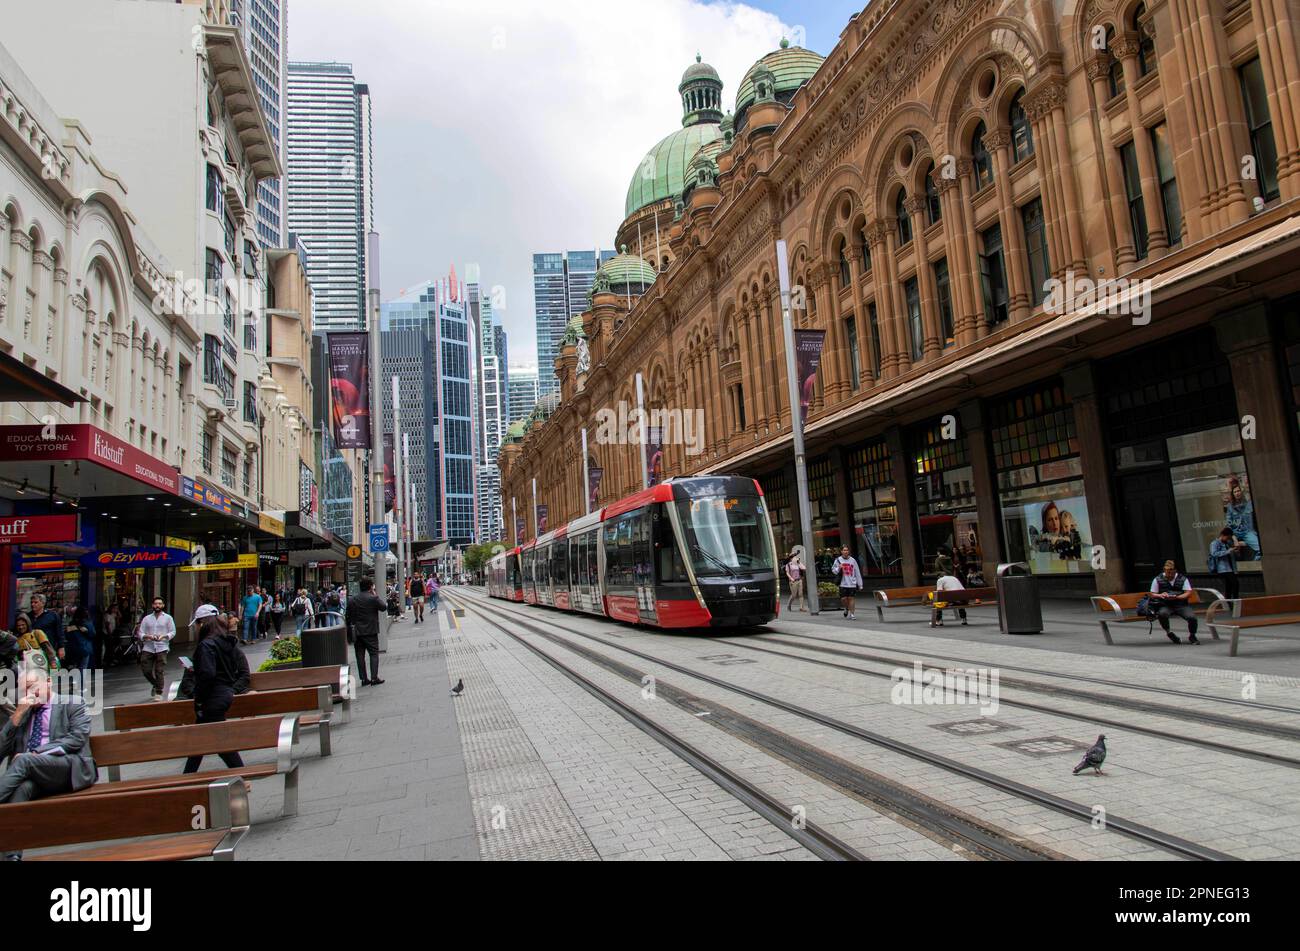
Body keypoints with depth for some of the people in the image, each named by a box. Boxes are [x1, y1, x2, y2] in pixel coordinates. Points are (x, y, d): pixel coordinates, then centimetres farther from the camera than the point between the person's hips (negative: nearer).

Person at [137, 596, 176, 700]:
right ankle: (156, 685, 27)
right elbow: (140, 633, 8)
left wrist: (163, 636, -13)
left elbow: (173, 632, 5)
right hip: (148, 648, 3)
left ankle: (159, 693, 3)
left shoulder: (168, 618, 8)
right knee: (146, 670, 0)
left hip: (161, 648, -3)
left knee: (159, 672, -6)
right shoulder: (146, 618, 13)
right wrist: (148, 636, -12)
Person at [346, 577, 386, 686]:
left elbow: (348, 617, 6)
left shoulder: (352, 600, 4)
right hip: (370, 632, -4)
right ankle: (374, 678, -3)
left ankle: (364, 679, 10)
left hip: (357, 632, 4)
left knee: (360, 656, 8)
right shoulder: (373, 599, -12)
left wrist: (349, 632, 14)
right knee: (374, 654, 3)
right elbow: (383, 607, 2)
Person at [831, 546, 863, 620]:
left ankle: (852, 614, 7)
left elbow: (857, 573, 9)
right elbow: (833, 571, 6)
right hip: (843, 584, -1)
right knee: (843, 599, -2)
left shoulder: (853, 560, 6)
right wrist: (838, 568, -17)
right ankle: (846, 609, 27)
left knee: (851, 598, -1)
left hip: (852, 584, 1)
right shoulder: (838, 560, 3)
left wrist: (860, 584, 8)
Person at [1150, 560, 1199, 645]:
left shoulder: (1183, 579, 9)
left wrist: (1176, 597, -18)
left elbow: (1188, 593, 1)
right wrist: (1161, 595, -16)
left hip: (1181, 604, 1)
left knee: (1192, 617, -27)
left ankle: (1192, 636, 7)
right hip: (1165, 606, -1)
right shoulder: (1158, 579, 7)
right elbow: (1152, 595, 8)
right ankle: (1168, 632, -6)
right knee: (1162, 614, -37)